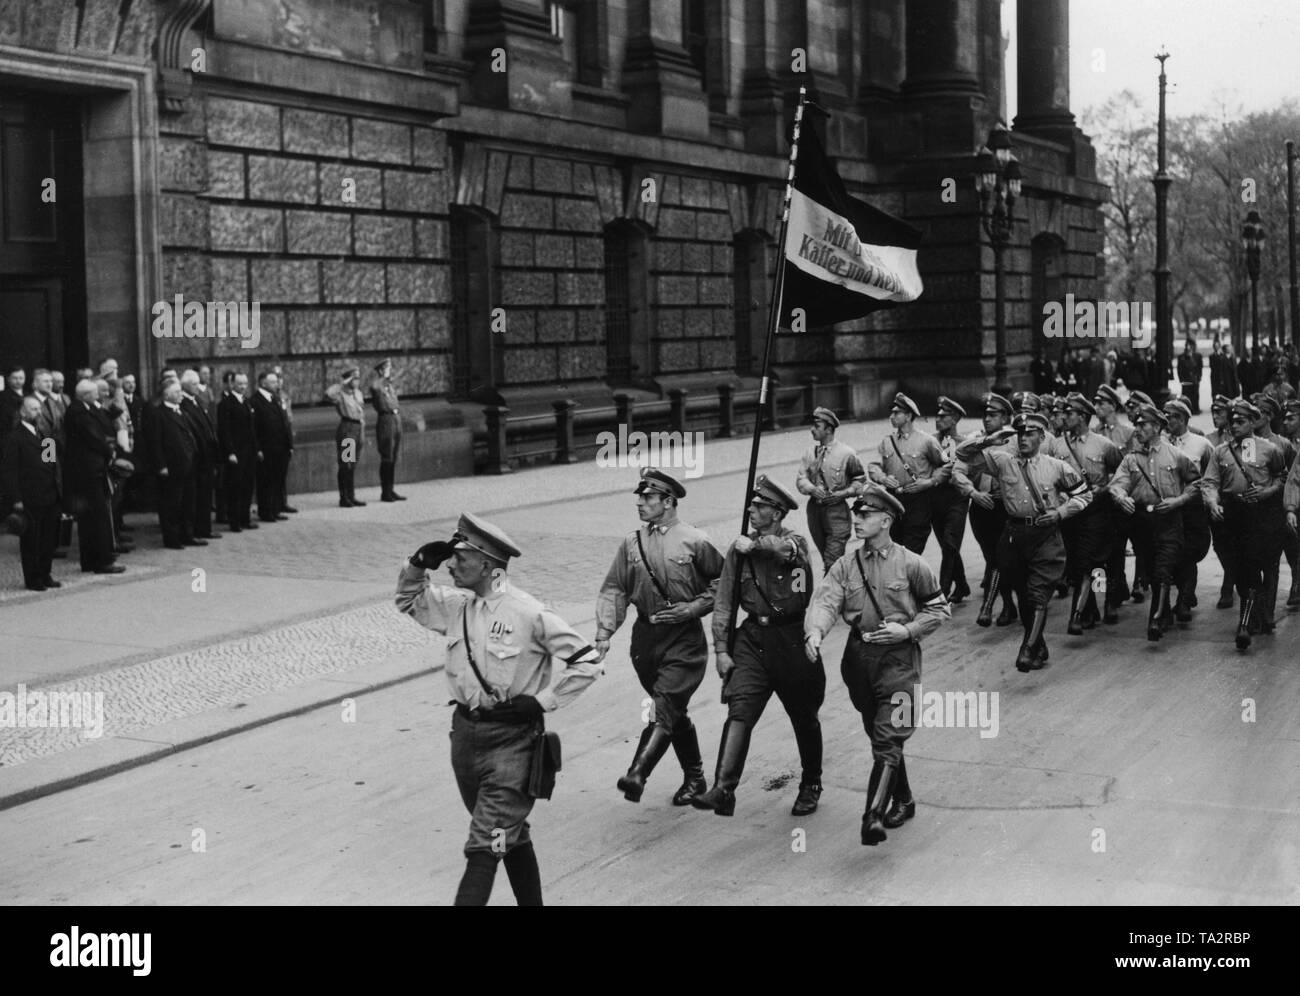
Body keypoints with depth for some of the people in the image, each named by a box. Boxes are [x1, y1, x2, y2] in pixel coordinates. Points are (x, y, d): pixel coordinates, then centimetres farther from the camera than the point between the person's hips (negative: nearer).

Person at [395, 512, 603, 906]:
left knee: (485, 844, -10)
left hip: (512, 737, -7)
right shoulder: (457, 604, 3)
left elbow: (587, 662, -11)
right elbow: (409, 600, 22)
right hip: (465, 731, 7)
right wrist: (418, 565, 3)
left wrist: (541, 701, -15)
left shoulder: (528, 613, -16)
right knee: (512, 837, 19)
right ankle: (531, 902, 33)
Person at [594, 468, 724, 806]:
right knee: (675, 713, 14)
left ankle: (638, 774, -29)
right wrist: (604, 633, -9)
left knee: (665, 707, -17)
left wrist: (691, 608, -11)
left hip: (684, 639, -4)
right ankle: (694, 777, 28)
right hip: (645, 636, 5)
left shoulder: (693, 541, -5)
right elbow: (613, 591, 3)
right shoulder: (631, 543, 6)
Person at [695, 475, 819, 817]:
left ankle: (811, 785, 32)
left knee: (804, 718, 12)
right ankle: (723, 790, -18)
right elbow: (724, 602, 6)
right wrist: (721, 650, 1)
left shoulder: (796, 542, -5)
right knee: (739, 711, -13)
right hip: (752, 637, 2)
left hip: (793, 638, -2)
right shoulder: (739, 548, 5)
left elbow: (784, 548, -33)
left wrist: (755, 544, -20)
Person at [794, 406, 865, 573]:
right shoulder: (809, 452, 5)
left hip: (837, 510, -5)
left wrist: (843, 493, -12)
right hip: (814, 508, 5)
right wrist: (812, 489, -20)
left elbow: (860, 479, 3)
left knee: (832, 562, -12)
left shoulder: (846, 452, -7)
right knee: (826, 560, 16)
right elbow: (801, 478, 1)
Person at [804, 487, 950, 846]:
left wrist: (907, 630, -10)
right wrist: (814, 632, -31)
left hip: (898, 658, -5)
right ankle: (903, 801, 35)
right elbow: (825, 601, -11)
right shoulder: (845, 566, 4)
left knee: (888, 739, -14)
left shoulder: (910, 564, -3)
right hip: (858, 656, 5)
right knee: (877, 734, 16)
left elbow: (939, 609, 5)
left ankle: (874, 816, -22)